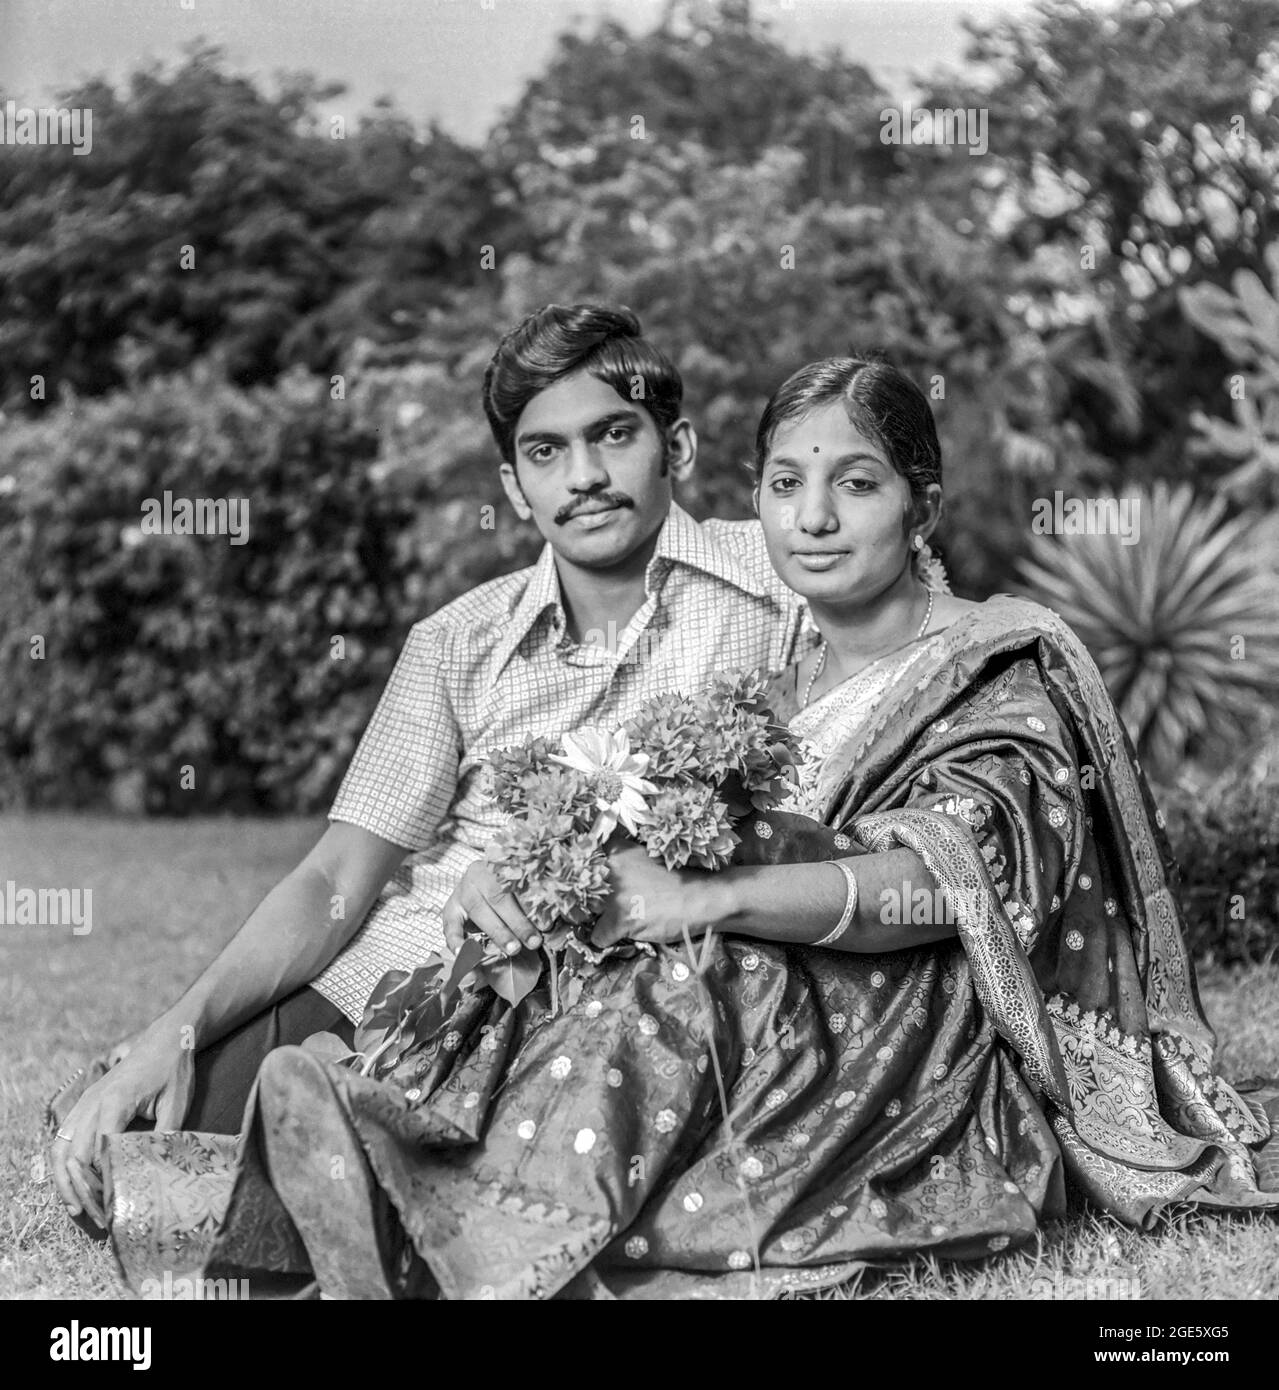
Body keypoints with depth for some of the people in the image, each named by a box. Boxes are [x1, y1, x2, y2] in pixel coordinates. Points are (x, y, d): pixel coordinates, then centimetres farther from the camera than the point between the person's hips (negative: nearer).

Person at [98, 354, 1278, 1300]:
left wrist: (707, 902, -28)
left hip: (953, 1085, -6)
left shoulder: (1004, 669, 0)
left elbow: (950, 879, -18)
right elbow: (653, 853, 11)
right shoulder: (783, 691, 20)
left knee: (699, 978, -33)